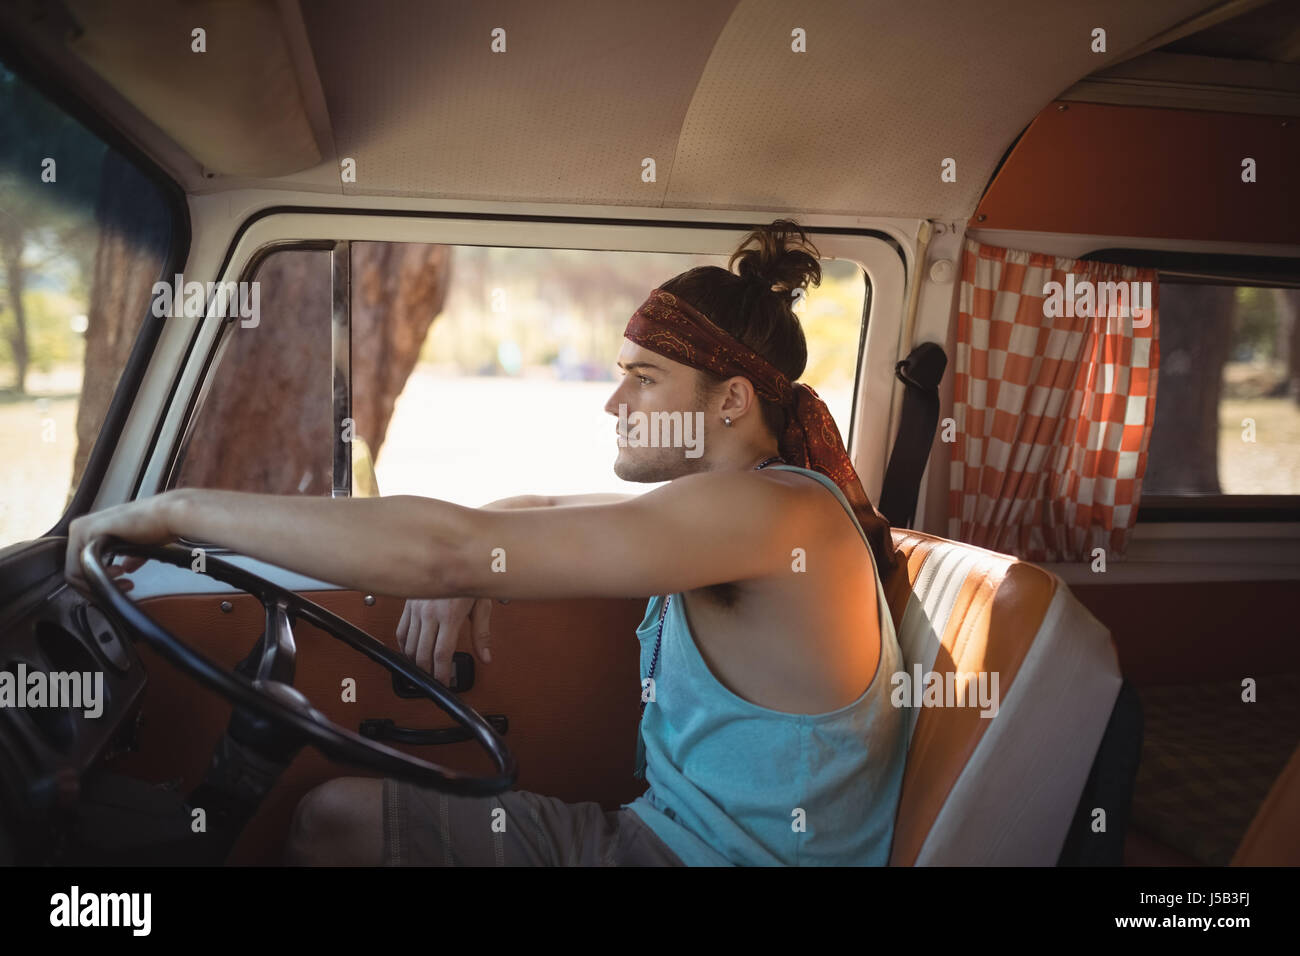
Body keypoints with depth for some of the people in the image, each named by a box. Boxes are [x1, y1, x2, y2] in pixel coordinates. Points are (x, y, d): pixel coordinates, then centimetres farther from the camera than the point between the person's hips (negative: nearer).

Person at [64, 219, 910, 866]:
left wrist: (178, 507, -24)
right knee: (336, 810, 9)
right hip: (662, 829, 8)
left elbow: (446, 551, -31)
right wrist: (464, 569, -6)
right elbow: (529, 510, 18)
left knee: (338, 821, 0)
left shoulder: (774, 509, -25)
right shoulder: (732, 507, 6)